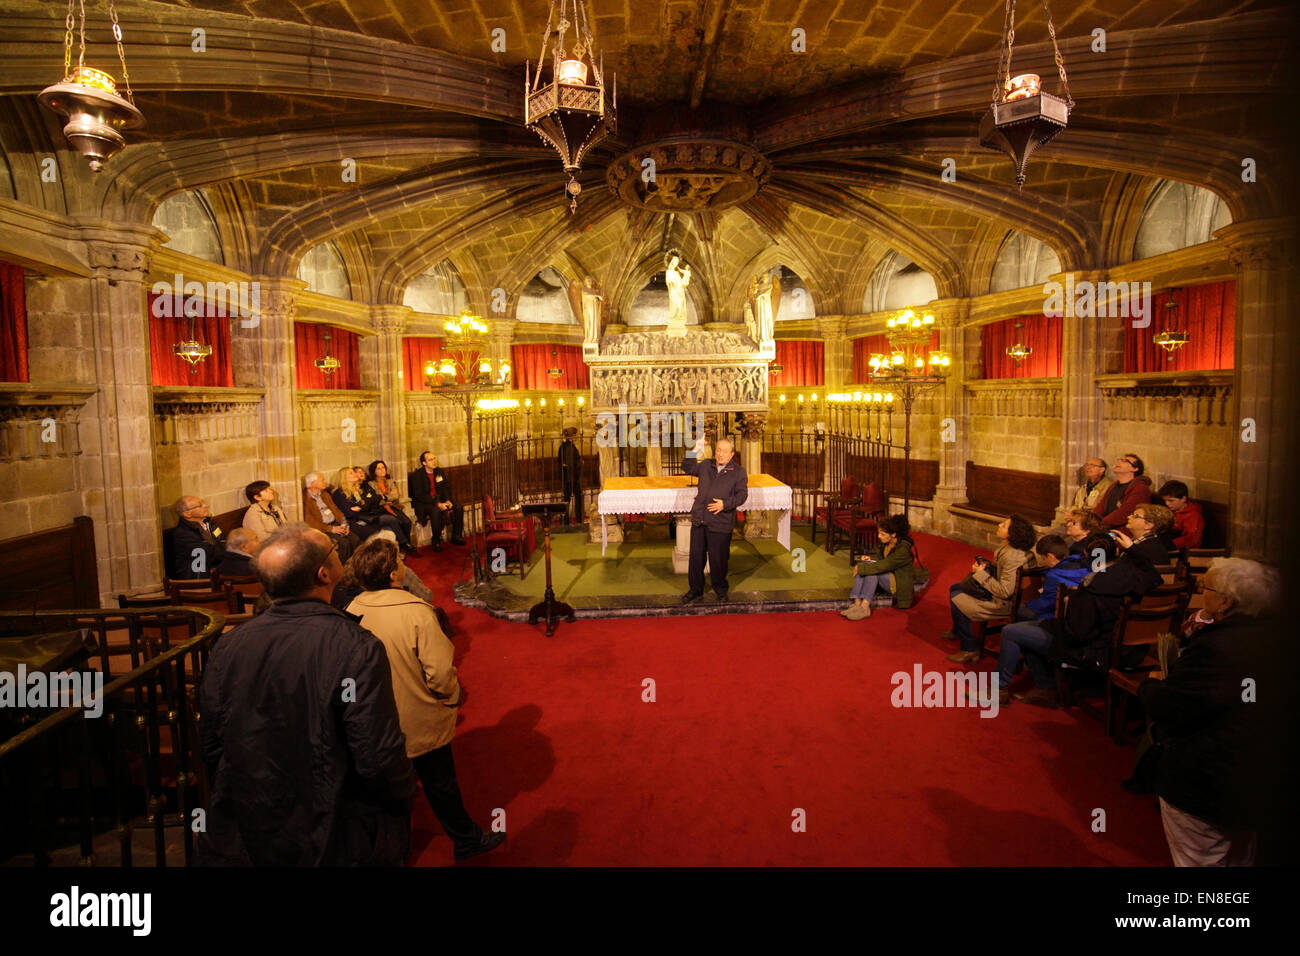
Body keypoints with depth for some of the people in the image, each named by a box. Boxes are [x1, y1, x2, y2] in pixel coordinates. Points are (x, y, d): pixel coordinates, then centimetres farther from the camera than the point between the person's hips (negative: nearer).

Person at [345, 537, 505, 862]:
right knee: (440, 785, 15)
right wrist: (454, 696, -5)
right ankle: (466, 841, 35)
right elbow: (440, 673, -26)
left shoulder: (351, 613, -12)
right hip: (420, 723, -4)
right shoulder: (415, 611, -28)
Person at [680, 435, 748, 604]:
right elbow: (687, 467, 21)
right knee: (696, 556, 9)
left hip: (720, 524, -4)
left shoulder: (738, 472, 2)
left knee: (718, 559, 4)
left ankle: (721, 590, 24)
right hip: (699, 520, 4)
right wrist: (695, 450, 8)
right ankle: (696, 590, 23)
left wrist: (725, 504, -19)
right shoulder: (705, 466, 13)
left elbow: (742, 494, -5)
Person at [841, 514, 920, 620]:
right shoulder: (884, 542, -2)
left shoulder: (903, 549, -26)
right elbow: (879, 556, 17)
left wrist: (860, 568, -25)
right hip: (887, 574, 8)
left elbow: (882, 566, -30)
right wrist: (870, 558, -5)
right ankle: (857, 603, -29)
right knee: (861, 566, -17)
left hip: (900, 584, -8)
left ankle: (865, 607, -33)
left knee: (873, 571, -30)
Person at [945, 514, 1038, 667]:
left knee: (956, 601, -11)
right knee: (954, 589, 18)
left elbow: (1005, 591, -32)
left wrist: (982, 574, -24)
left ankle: (970, 649, 3)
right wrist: (986, 566, 0)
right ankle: (957, 631, 40)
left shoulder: (1012, 557, -32)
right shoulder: (1006, 547, -3)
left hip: (1004, 603, -11)